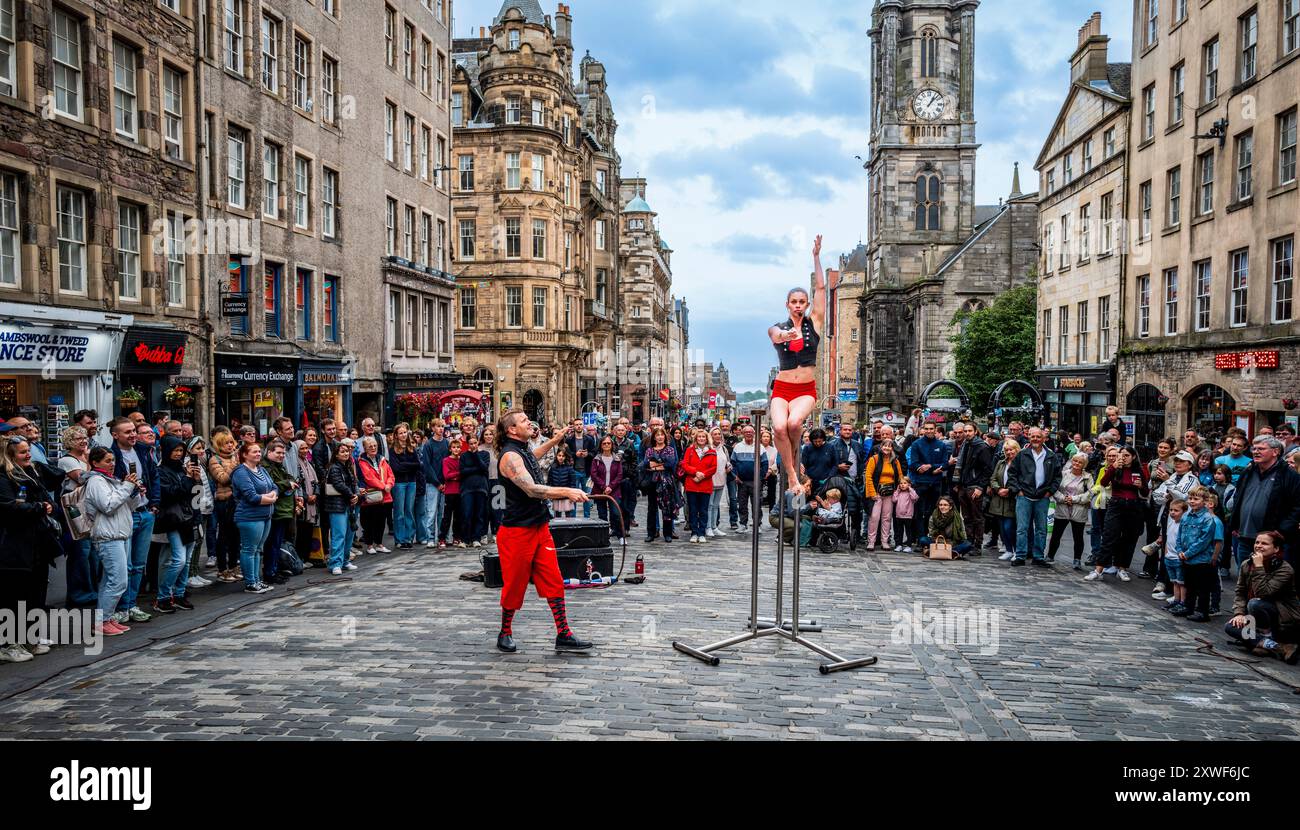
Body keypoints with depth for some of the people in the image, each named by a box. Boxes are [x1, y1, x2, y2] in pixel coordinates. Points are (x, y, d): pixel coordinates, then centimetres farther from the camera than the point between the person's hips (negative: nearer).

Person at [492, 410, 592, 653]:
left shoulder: (522, 450, 11)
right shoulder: (509, 456, -18)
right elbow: (532, 489, -29)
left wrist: (554, 441, 37)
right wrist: (566, 492, -36)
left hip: (540, 527, 9)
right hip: (518, 530, -8)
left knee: (554, 582, 4)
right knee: (514, 584, 5)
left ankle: (563, 635, 6)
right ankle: (505, 633, 23)